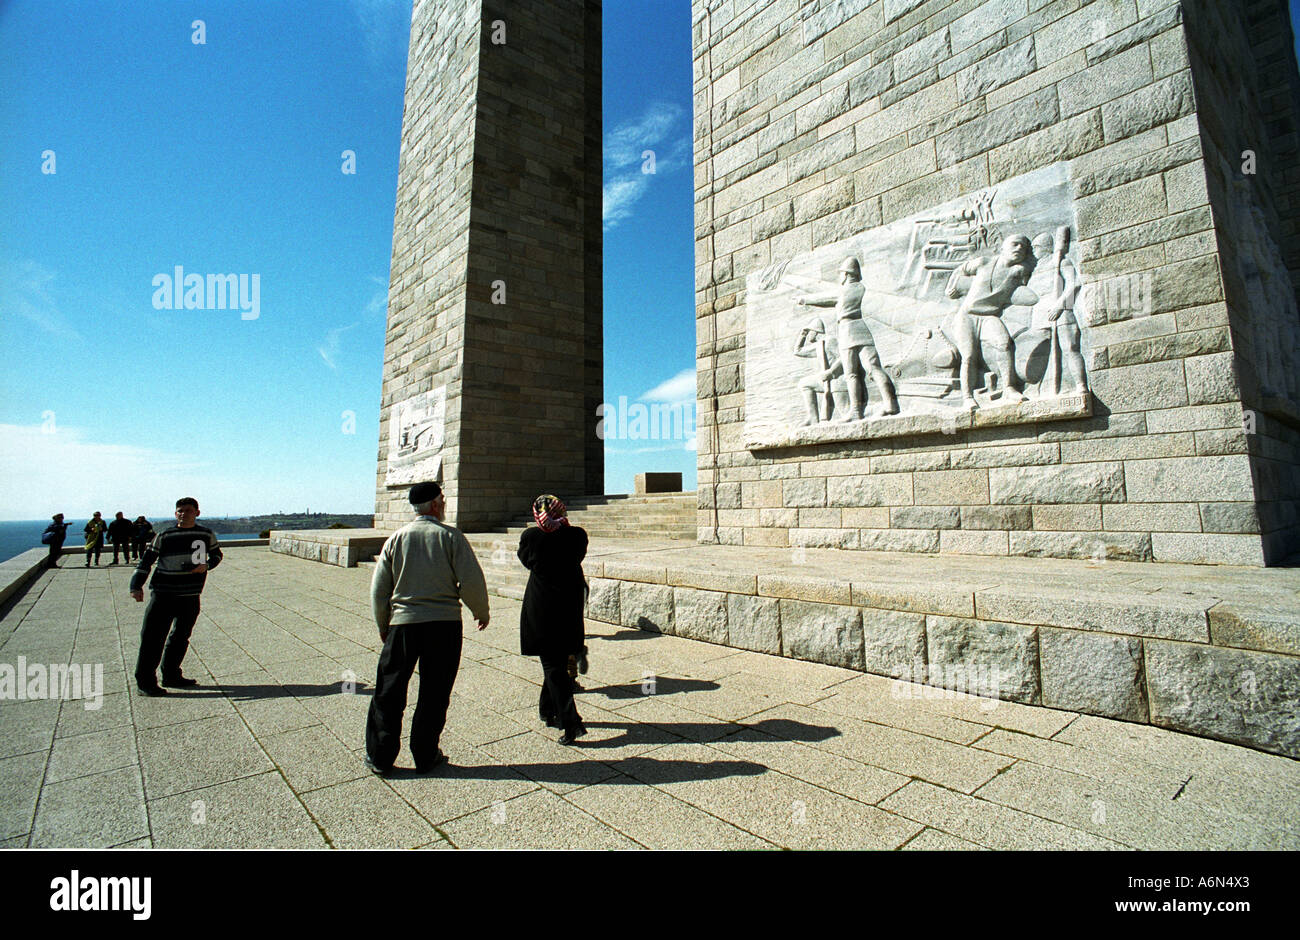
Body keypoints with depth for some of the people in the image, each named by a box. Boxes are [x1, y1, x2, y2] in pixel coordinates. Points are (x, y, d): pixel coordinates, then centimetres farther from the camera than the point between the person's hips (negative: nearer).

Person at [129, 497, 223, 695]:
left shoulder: (207, 535, 5)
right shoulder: (164, 536, -1)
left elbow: (217, 554, 20)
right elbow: (146, 560, 4)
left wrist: (206, 566, -1)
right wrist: (137, 585, -6)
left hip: (190, 596, 3)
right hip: (163, 594, -3)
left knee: (181, 637, 12)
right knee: (153, 637, -3)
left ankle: (171, 676, 26)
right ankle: (145, 682, 6)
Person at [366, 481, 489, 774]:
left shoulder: (396, 538, 3)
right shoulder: (451, 536, -6)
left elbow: (379, 588, 6)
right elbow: (471, 581, -10)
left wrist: (383, 626, 20)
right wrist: (481, 612, 7)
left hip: (402, 622, 2)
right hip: (444, 623, -2)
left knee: (389, 692, 15)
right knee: (434, 693, 11)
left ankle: (380, 758, 24)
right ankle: (425, 756, 20)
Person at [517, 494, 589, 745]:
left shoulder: (531, 536, -13)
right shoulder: (578, 535, -7)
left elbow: (525, 560, 5)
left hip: (541, 609, -3)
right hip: (570, 609, 3)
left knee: (552, 665, 2)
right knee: (559, 661, 19)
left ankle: (571, 721, -6)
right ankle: (548, 710, 36)